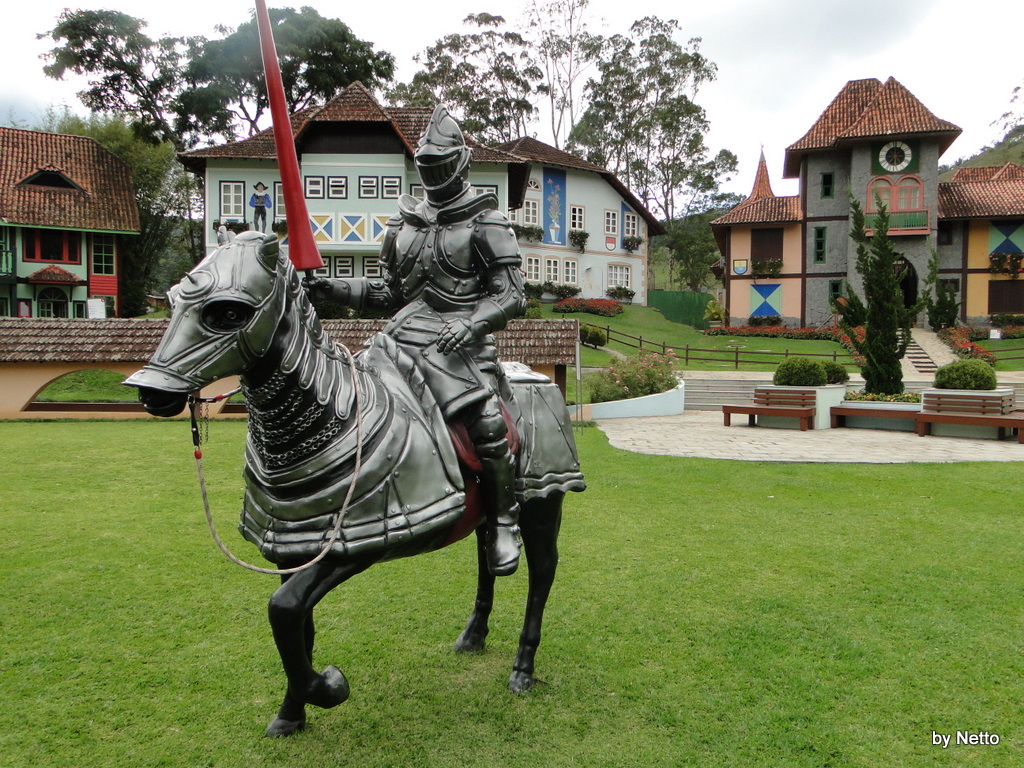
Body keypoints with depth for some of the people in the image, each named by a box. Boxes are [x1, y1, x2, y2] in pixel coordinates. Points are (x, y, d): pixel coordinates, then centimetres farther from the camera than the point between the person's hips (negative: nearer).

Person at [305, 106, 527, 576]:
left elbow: (511, 296, -4)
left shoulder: (485, 224, 3)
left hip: (457, 342, -6)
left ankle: (503, 523, -4)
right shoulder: (404, 224, 20)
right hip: (403, 337, 6)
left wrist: (472, 325, -22)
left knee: (488, 425, -25)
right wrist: (333, 289, 9)